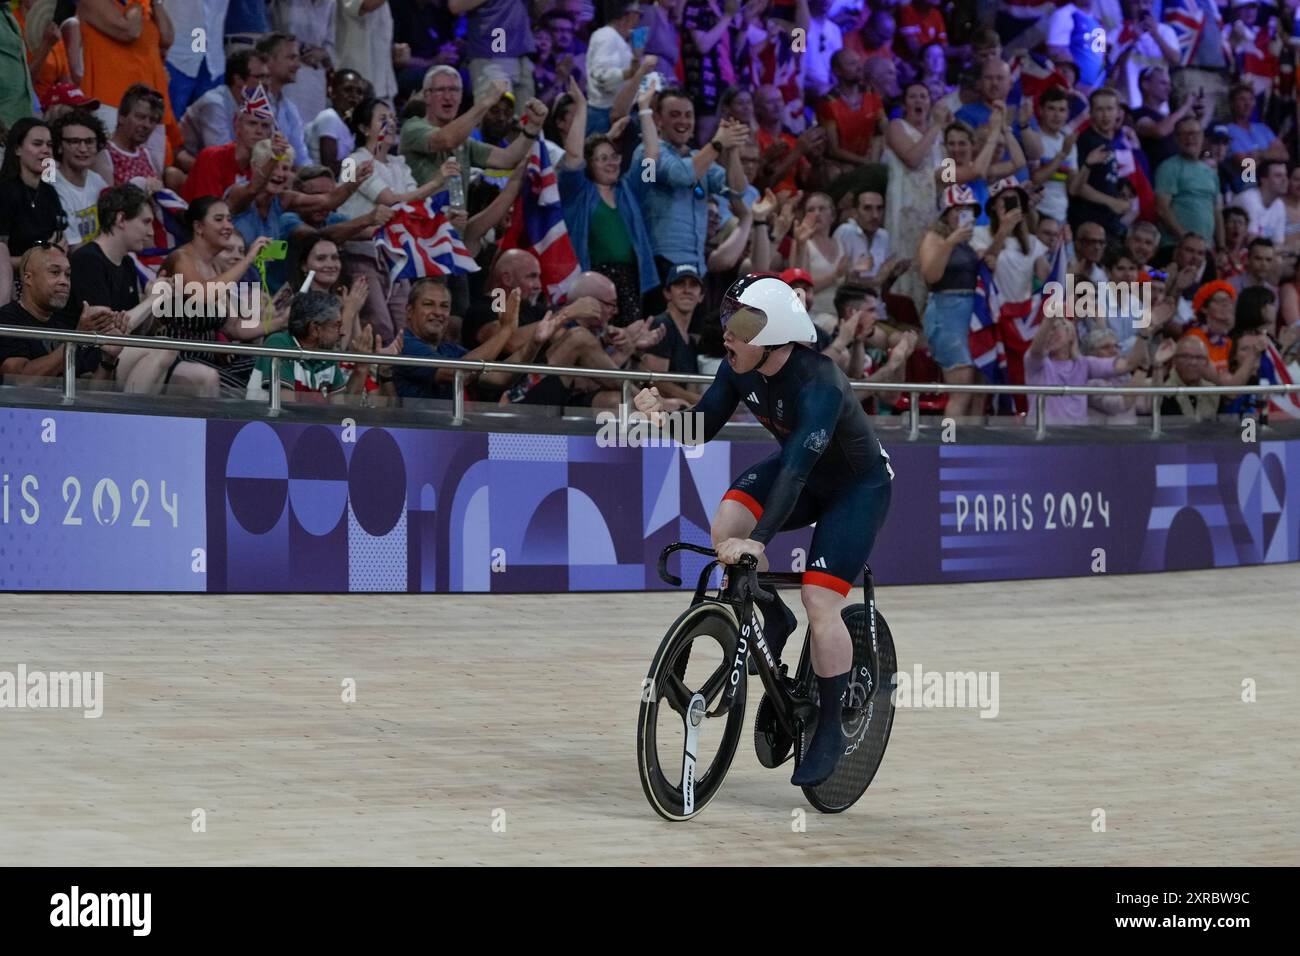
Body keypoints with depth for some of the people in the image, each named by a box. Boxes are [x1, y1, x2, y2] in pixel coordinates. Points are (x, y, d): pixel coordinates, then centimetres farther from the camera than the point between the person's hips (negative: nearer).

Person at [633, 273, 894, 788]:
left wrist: (758, 541, -55)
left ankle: (830, 728, 0)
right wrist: (663, 414, -33)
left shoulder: (819, 387, -37)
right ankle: (773, 618, 4)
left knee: (820, 601, -17)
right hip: (800, 470, 6)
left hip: (858, 484, -6)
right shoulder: (740, 368, -16)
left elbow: (796, 470, -46)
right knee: (726, 526, -22)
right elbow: (701, 427, -11)